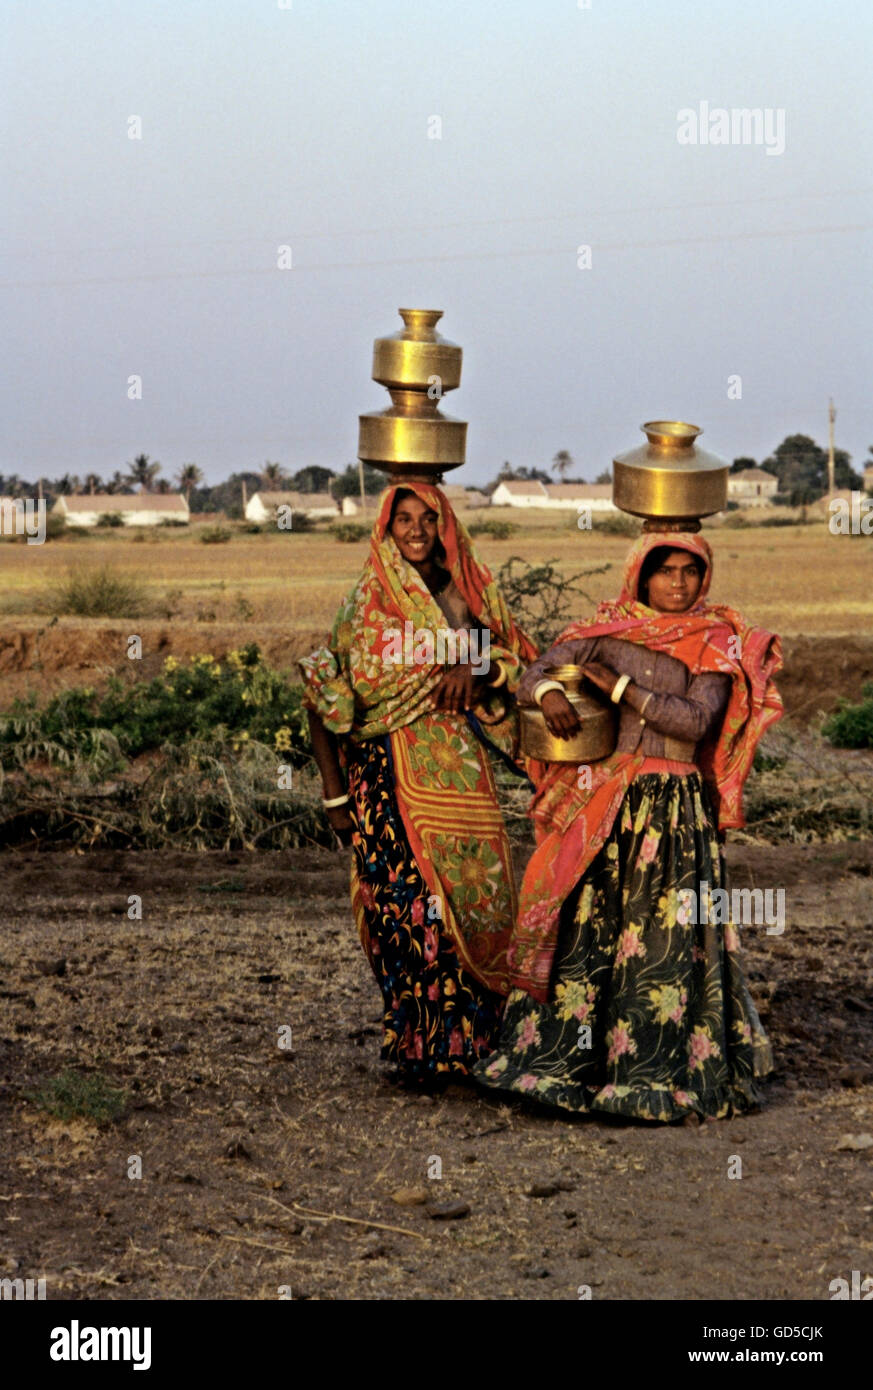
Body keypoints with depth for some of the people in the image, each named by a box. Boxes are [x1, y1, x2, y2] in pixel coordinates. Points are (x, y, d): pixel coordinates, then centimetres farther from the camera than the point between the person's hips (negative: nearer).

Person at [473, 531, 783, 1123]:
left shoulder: (716, 645, 3)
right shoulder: (606, 632, 8)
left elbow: (697, 720, -12)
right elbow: (533, 673, 6)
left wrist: (621, 686, -13)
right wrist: (549, 692, -17)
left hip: (674, 810, -2)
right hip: (600, 806, 2)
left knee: (665, 936, -3)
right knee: (581, 923, 0)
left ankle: (658, 1072, 6)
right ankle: (563, 1060, 9)